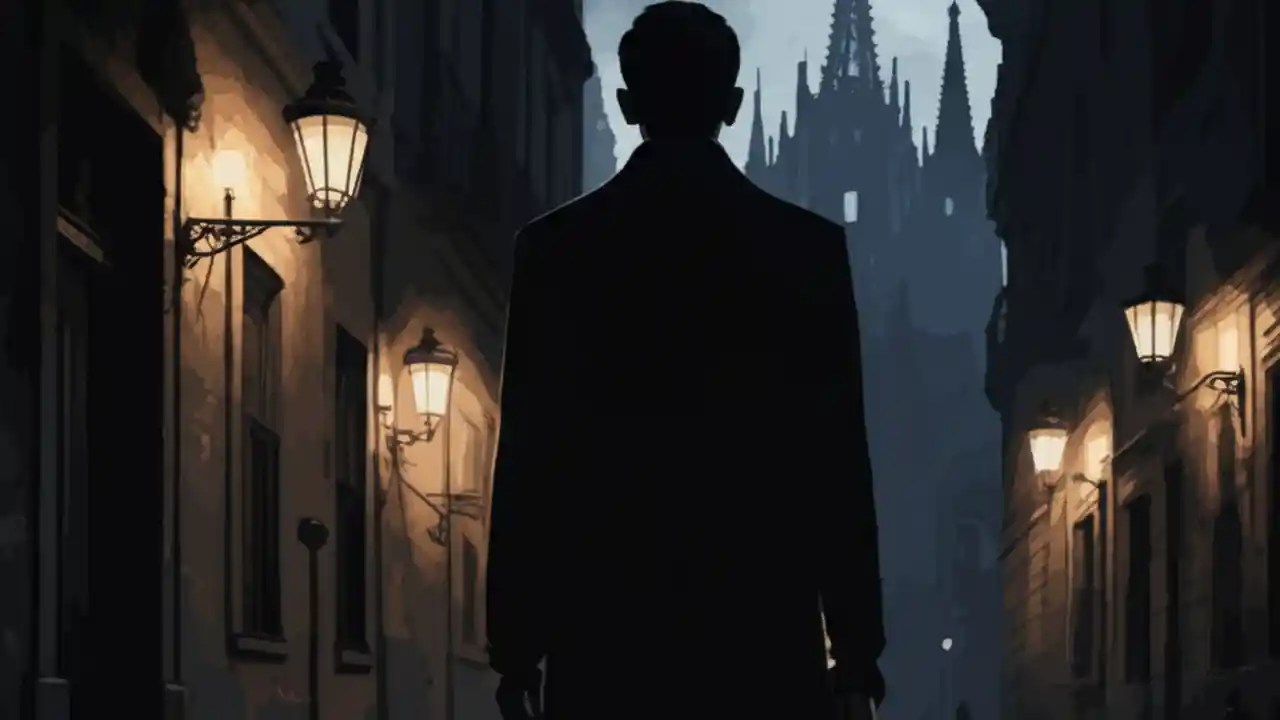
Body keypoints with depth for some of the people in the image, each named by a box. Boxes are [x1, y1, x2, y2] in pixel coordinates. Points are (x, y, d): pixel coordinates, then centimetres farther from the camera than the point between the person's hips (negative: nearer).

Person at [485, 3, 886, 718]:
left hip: (601, 635, 0)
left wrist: (516, 647, 6)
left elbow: (527, 458, 1)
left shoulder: (558, 247, 2)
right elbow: (840, 463, 1)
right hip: (765, 637, 0)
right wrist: (857, 653, 5)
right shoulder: (809, 247, 1)